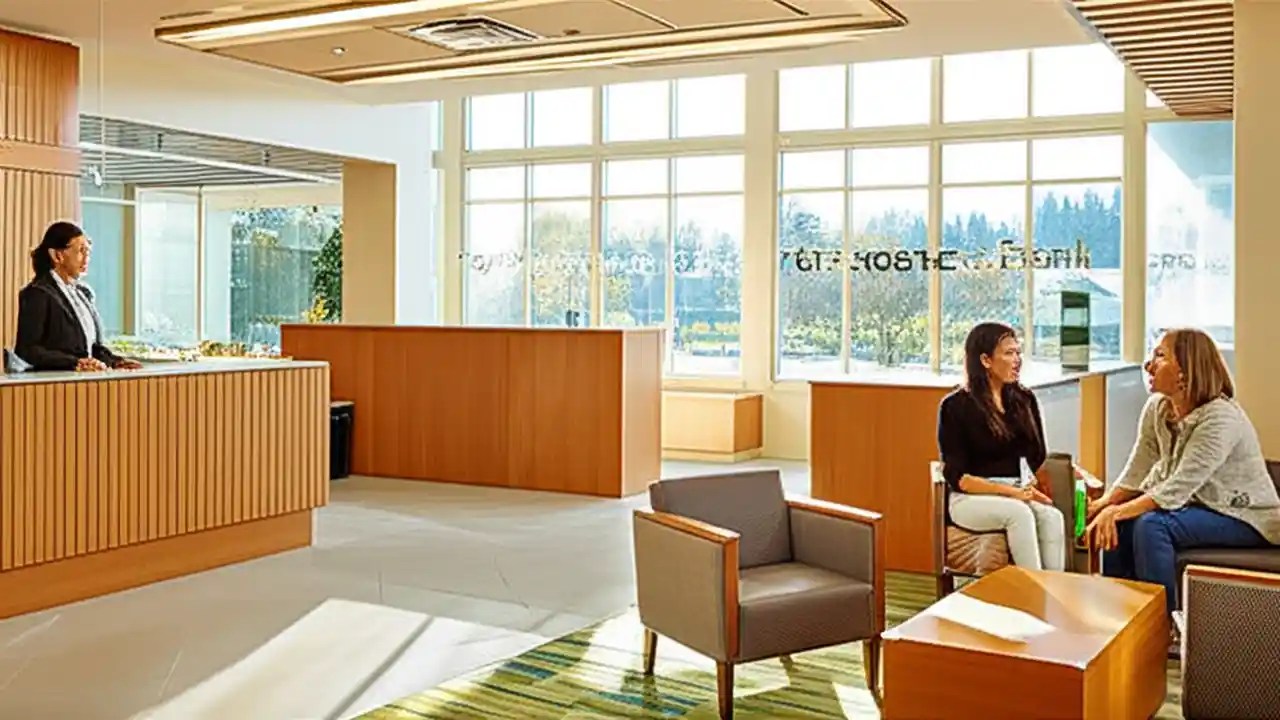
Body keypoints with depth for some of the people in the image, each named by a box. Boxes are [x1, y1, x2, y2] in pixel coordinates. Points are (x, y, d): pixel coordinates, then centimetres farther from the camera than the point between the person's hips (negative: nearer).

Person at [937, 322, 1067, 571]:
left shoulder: (1024, 400, 10)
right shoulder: (955, 406, -5)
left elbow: (1038, 457, 14)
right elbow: (956, 475, -7)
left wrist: (1030, 487, -8)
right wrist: (1010, 492, -18)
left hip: (1020, 493, 4)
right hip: (972, 497, -4)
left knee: (1052, 517, -28)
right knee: (1019, 513, -34)